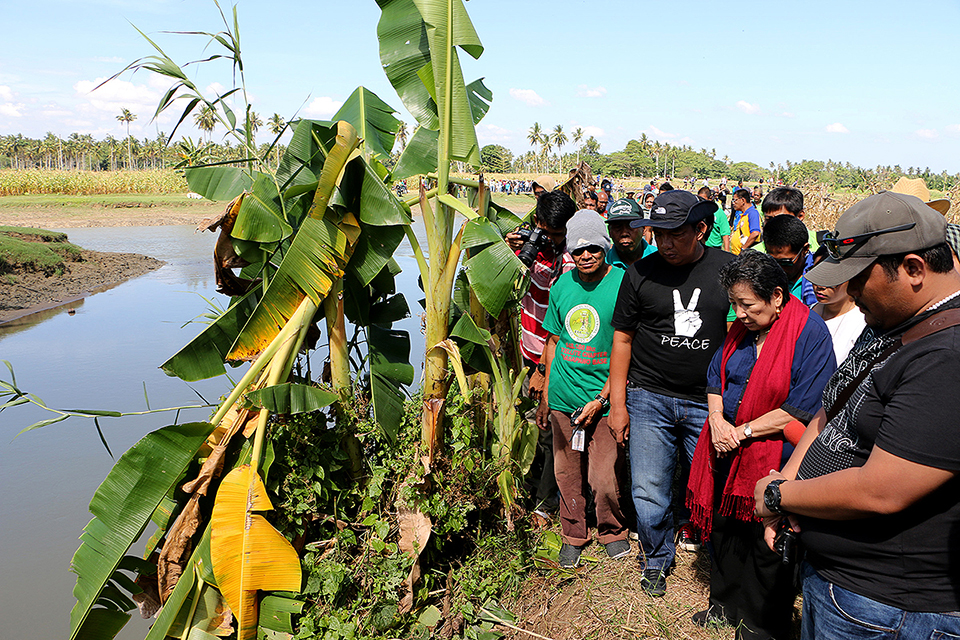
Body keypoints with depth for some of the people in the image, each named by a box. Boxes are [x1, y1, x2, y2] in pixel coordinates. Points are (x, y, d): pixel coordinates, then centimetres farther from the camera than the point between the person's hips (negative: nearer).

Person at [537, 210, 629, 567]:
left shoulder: (622, 284, -9)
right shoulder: (562, 286, 4)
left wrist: (601, 398, -13)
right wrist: (545, 397, 14)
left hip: (605, 399, -4)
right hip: (564, 398, 4)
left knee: (604, 479, -1)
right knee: (567, 473, 13)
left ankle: (612, 531, 29)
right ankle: (573, 536, 35)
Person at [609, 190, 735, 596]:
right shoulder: (640, 273, 0)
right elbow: (622, 338, 5)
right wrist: (617, 405, 3)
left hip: (708, 402, 0)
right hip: (649, 398, 1)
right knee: (649, 494, 3)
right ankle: (657, 560, 29)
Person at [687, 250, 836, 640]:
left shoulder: (810, 333, -16)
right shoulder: (742, 327, 5)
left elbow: (803, 408, -20)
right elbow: (716, 374, 12)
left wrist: (744, 431, -17)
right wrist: (717, 421, -5)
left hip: (773, 460, -6)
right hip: (728, 451, 7)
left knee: (766, 545, 8)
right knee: (725, 529, 19)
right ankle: (727, 604, 41)